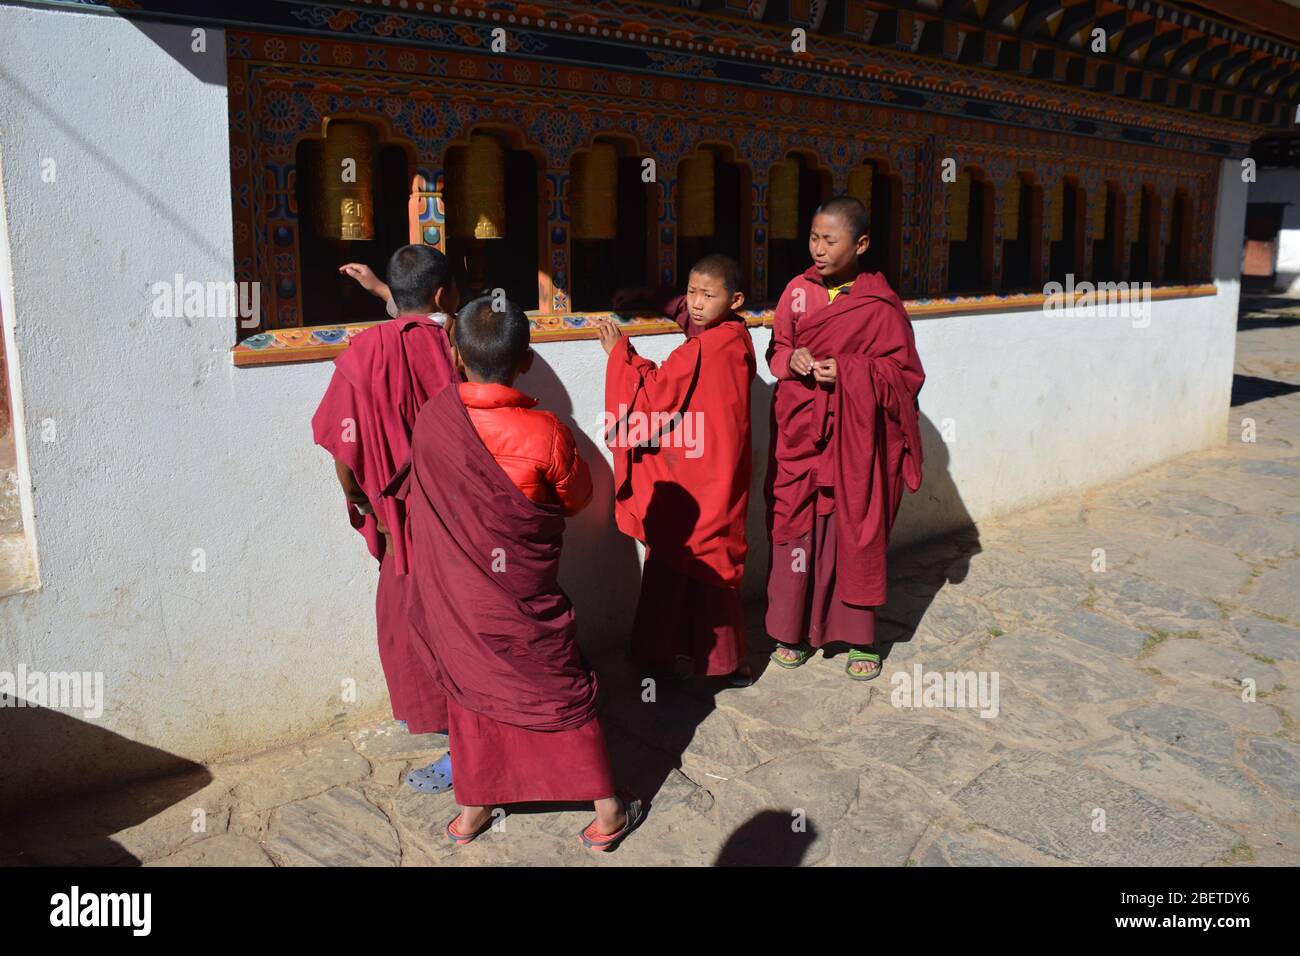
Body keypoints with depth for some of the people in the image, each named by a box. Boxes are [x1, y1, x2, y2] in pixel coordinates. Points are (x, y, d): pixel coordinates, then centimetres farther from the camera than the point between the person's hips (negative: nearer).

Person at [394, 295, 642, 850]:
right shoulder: (546, 434, -22)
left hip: (453, 600, 3)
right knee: (565, 694, 13)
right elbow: (577, 499, -4)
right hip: (521, 604, -3)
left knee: (471, 692, 21)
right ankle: (607, 814, 24)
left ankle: (472, 810, 34)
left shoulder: (432, 419, -13)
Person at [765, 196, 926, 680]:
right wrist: (791, 360, -11)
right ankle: (795, 629, 22)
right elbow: (776, 349, 12)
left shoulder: (881, 304, -7)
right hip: (799, 432, 3)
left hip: (855, 438, -2)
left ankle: (860, 637, 21)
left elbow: (904, 372, -4)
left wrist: (846, 371, -18)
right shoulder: (797, 290, 3)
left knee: (856, 533, 6)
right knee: (797, 529, 6)